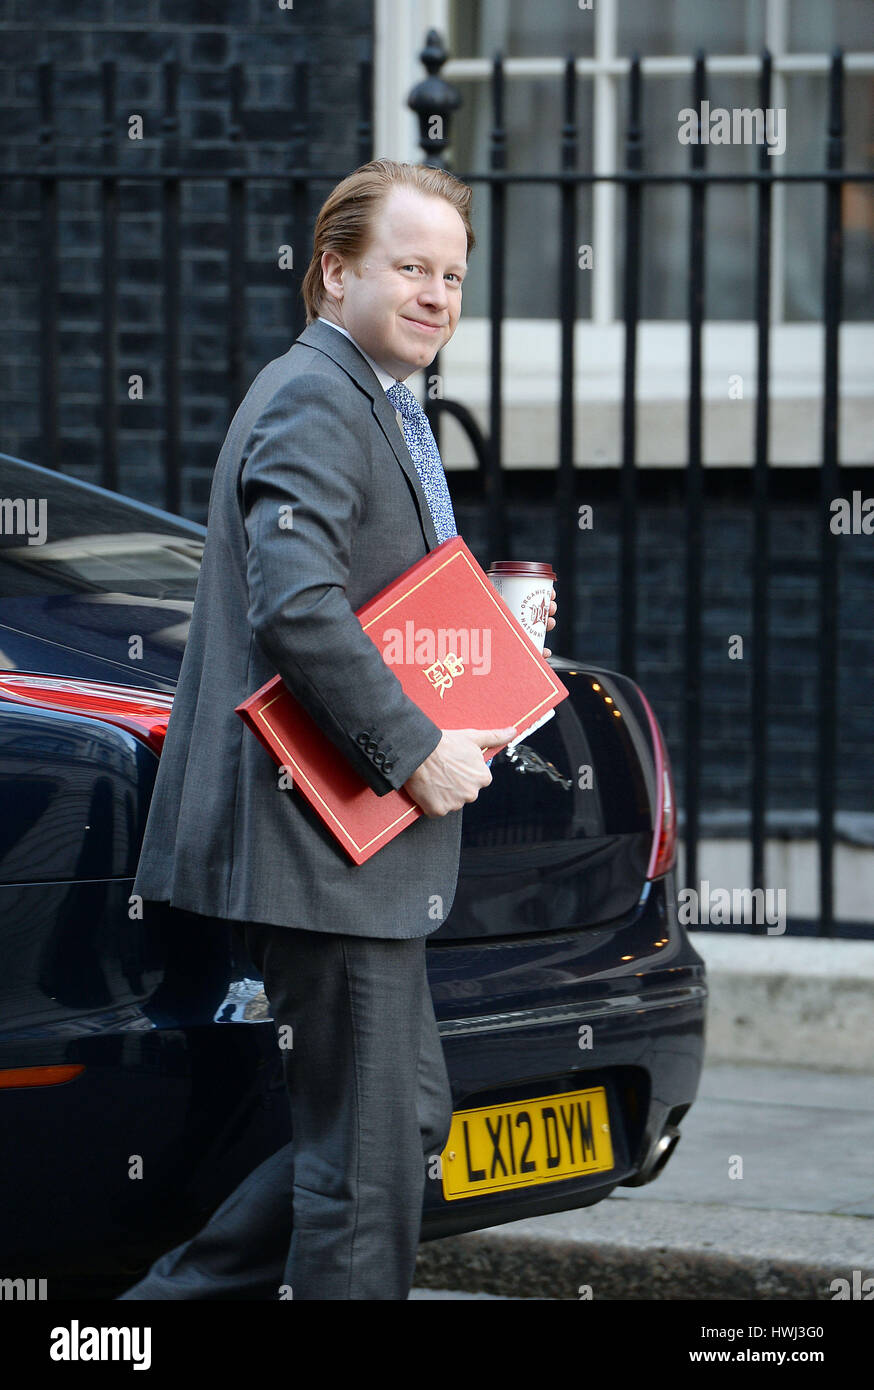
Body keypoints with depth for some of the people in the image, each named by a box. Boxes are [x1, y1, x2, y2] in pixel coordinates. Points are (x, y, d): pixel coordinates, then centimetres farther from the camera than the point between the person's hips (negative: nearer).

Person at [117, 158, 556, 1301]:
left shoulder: (379, 405, 20)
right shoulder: (313, 402, -14)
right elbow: (296, 608, -25)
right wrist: (416, 749, -22)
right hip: (323, 838, -11)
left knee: (407, 1113, 15)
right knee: (368, 1154, -6)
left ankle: (180, 1297, 21)